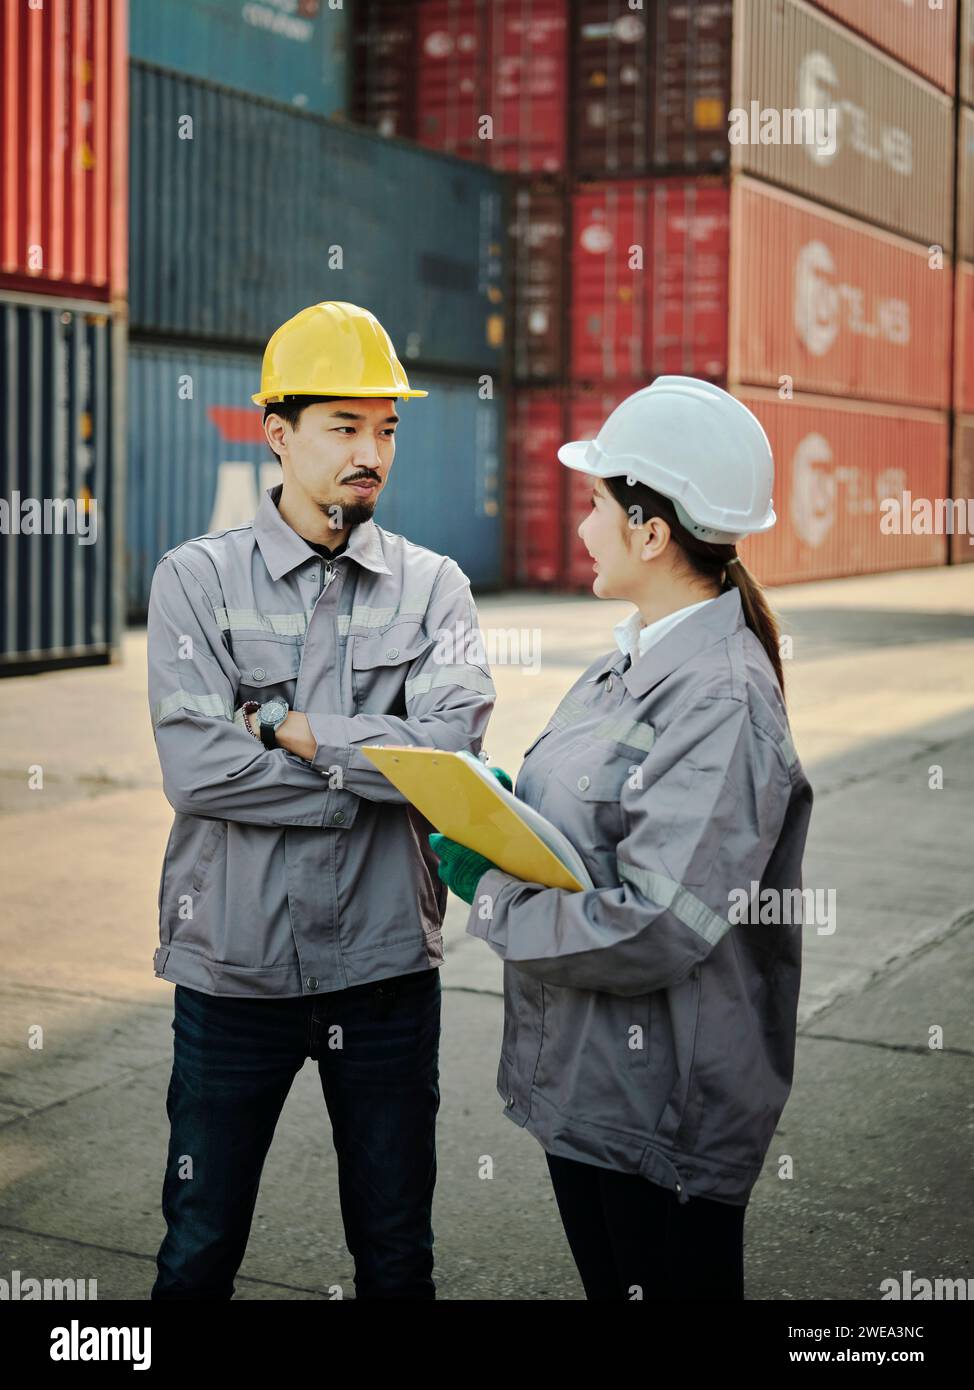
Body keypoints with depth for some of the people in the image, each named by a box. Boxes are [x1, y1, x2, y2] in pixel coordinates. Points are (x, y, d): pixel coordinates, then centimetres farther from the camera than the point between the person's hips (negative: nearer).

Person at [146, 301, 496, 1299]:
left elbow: (451, 747, -15)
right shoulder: (198, 578, -3)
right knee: (199, 1251, 11)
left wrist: (286, 726, -14)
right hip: (233, 964, -1)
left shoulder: (432, 587, 2)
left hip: (386, 964, 2)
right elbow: (196, 770, -17)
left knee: (397, 1252, 15)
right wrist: (373, 771, -12)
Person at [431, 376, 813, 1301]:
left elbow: (654, 931, -28)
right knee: (607, 1284, 22)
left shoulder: (722, 703, -23)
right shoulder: (633, 663, 7)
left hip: (664, 1111, -9)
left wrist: (491, 899, -16)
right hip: (582, 1084, 9)